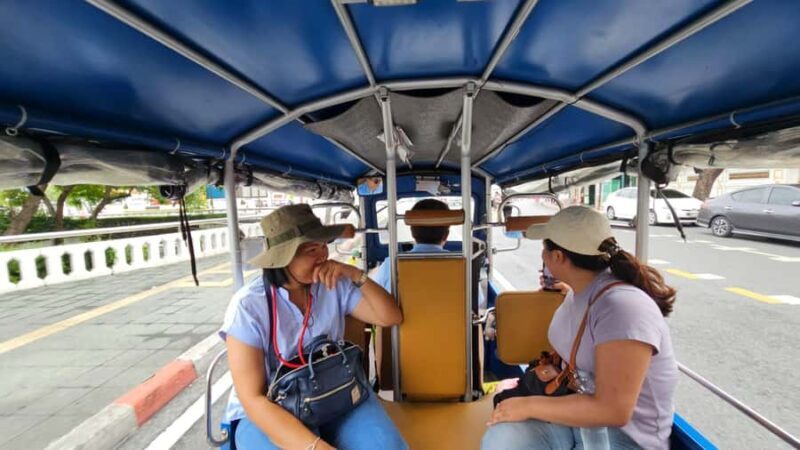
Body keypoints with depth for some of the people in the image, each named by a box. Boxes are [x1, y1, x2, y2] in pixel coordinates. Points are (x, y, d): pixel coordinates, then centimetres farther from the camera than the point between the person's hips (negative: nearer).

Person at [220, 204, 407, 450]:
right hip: (268, 413, -2)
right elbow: (253, 398, -18)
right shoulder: (248, 306, -16)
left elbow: (391, 317, -3)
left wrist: (357, 275, -18)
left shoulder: (335, 284, -6)